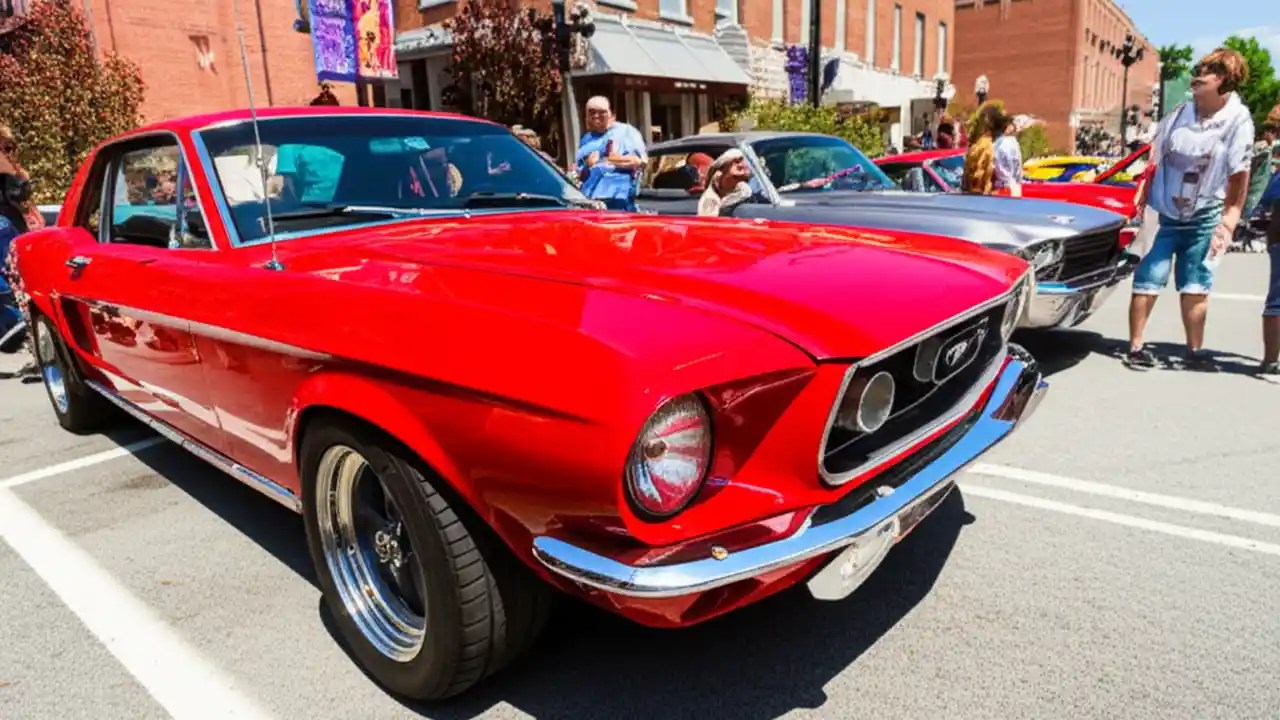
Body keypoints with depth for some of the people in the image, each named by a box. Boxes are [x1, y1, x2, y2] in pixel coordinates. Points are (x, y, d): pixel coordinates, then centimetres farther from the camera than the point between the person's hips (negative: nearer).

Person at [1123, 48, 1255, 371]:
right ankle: (1135, 347, 5)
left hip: (1204, 218, 0)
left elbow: (1239, 177, -8)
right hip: (1162, 213, 1)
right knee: (1148, 280, -3)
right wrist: (1139, 202, 1)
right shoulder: (1179, 114, -5)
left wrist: (1228, 223, -10)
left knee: (1196, 286, 8)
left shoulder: (1238, 121, -10)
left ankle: (1194, 350, 17)